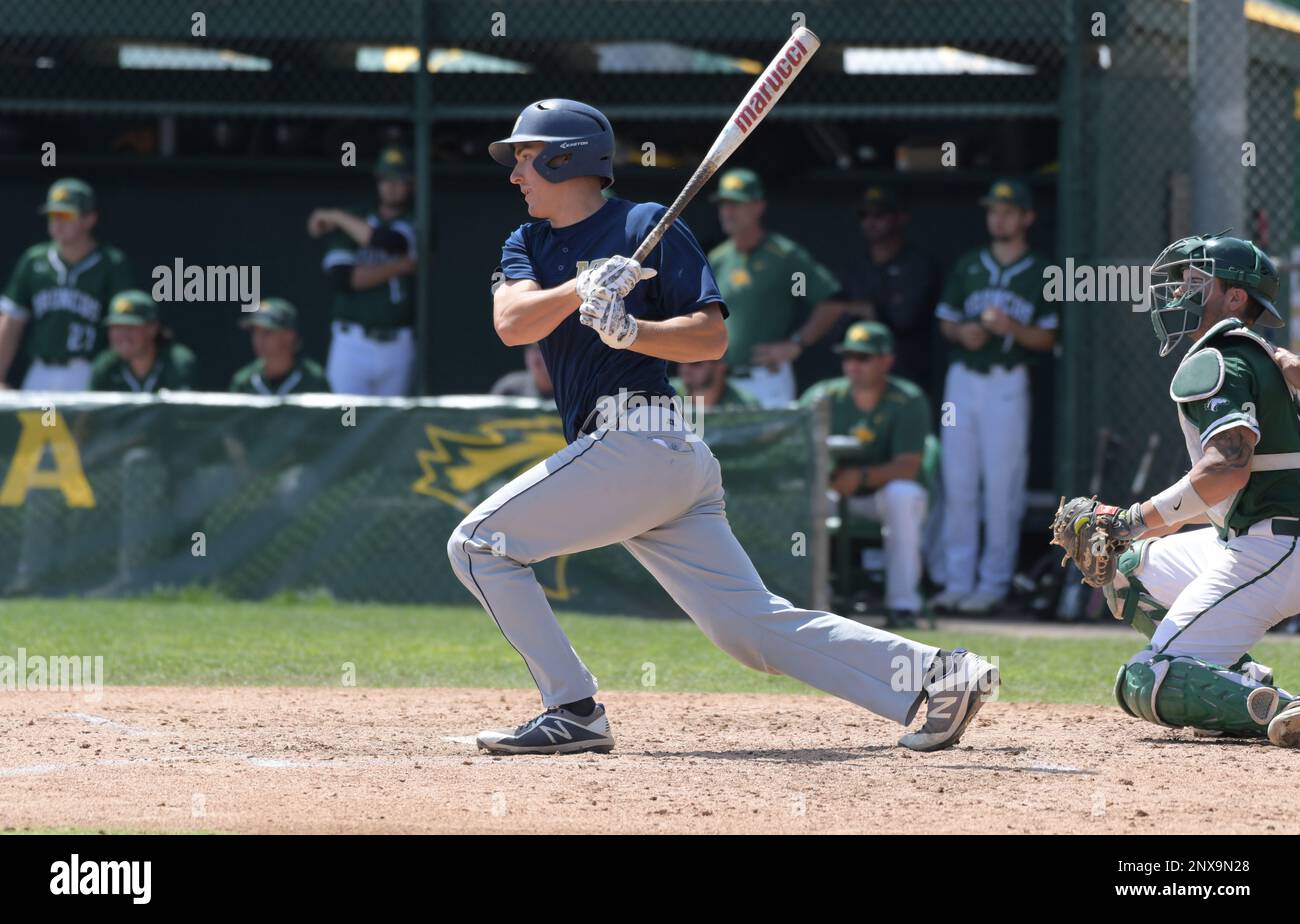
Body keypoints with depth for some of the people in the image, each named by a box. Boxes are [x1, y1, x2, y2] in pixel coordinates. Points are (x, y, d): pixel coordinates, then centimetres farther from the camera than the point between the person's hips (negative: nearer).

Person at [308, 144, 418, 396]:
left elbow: (385, 241, -15)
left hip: (399, 347, 1)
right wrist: (400, 265, -11)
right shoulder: (348, 229, 9)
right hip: (353, 345, -1)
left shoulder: (416, 228, 7)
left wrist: (336, 217, -5)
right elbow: (342, 278, -7)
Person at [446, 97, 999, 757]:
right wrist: (582, 289, -18)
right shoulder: (527, 244, 20)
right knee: (754, 625, 0)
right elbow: (511, 323, -1)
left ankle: (572, 711, -7)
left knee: (478, 545, -6)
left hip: (634, 443, -8)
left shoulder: (646, 225, 0)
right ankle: (933, 674, -5)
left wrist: (630, 331, -23)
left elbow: (712, 336, -8)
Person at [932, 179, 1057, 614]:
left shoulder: (1040, 275, 1)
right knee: (957, 484, 4)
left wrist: (1012, 328, -19)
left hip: (1007, 385, -4)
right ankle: (957, 581, 9)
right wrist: (962, 332, -6)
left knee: (1002, 486, -6)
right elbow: (945, 321, 16)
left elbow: (1047, 339, -2)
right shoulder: (968, 267, 13)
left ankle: (994, 582, -2)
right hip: (963, 379, 4)